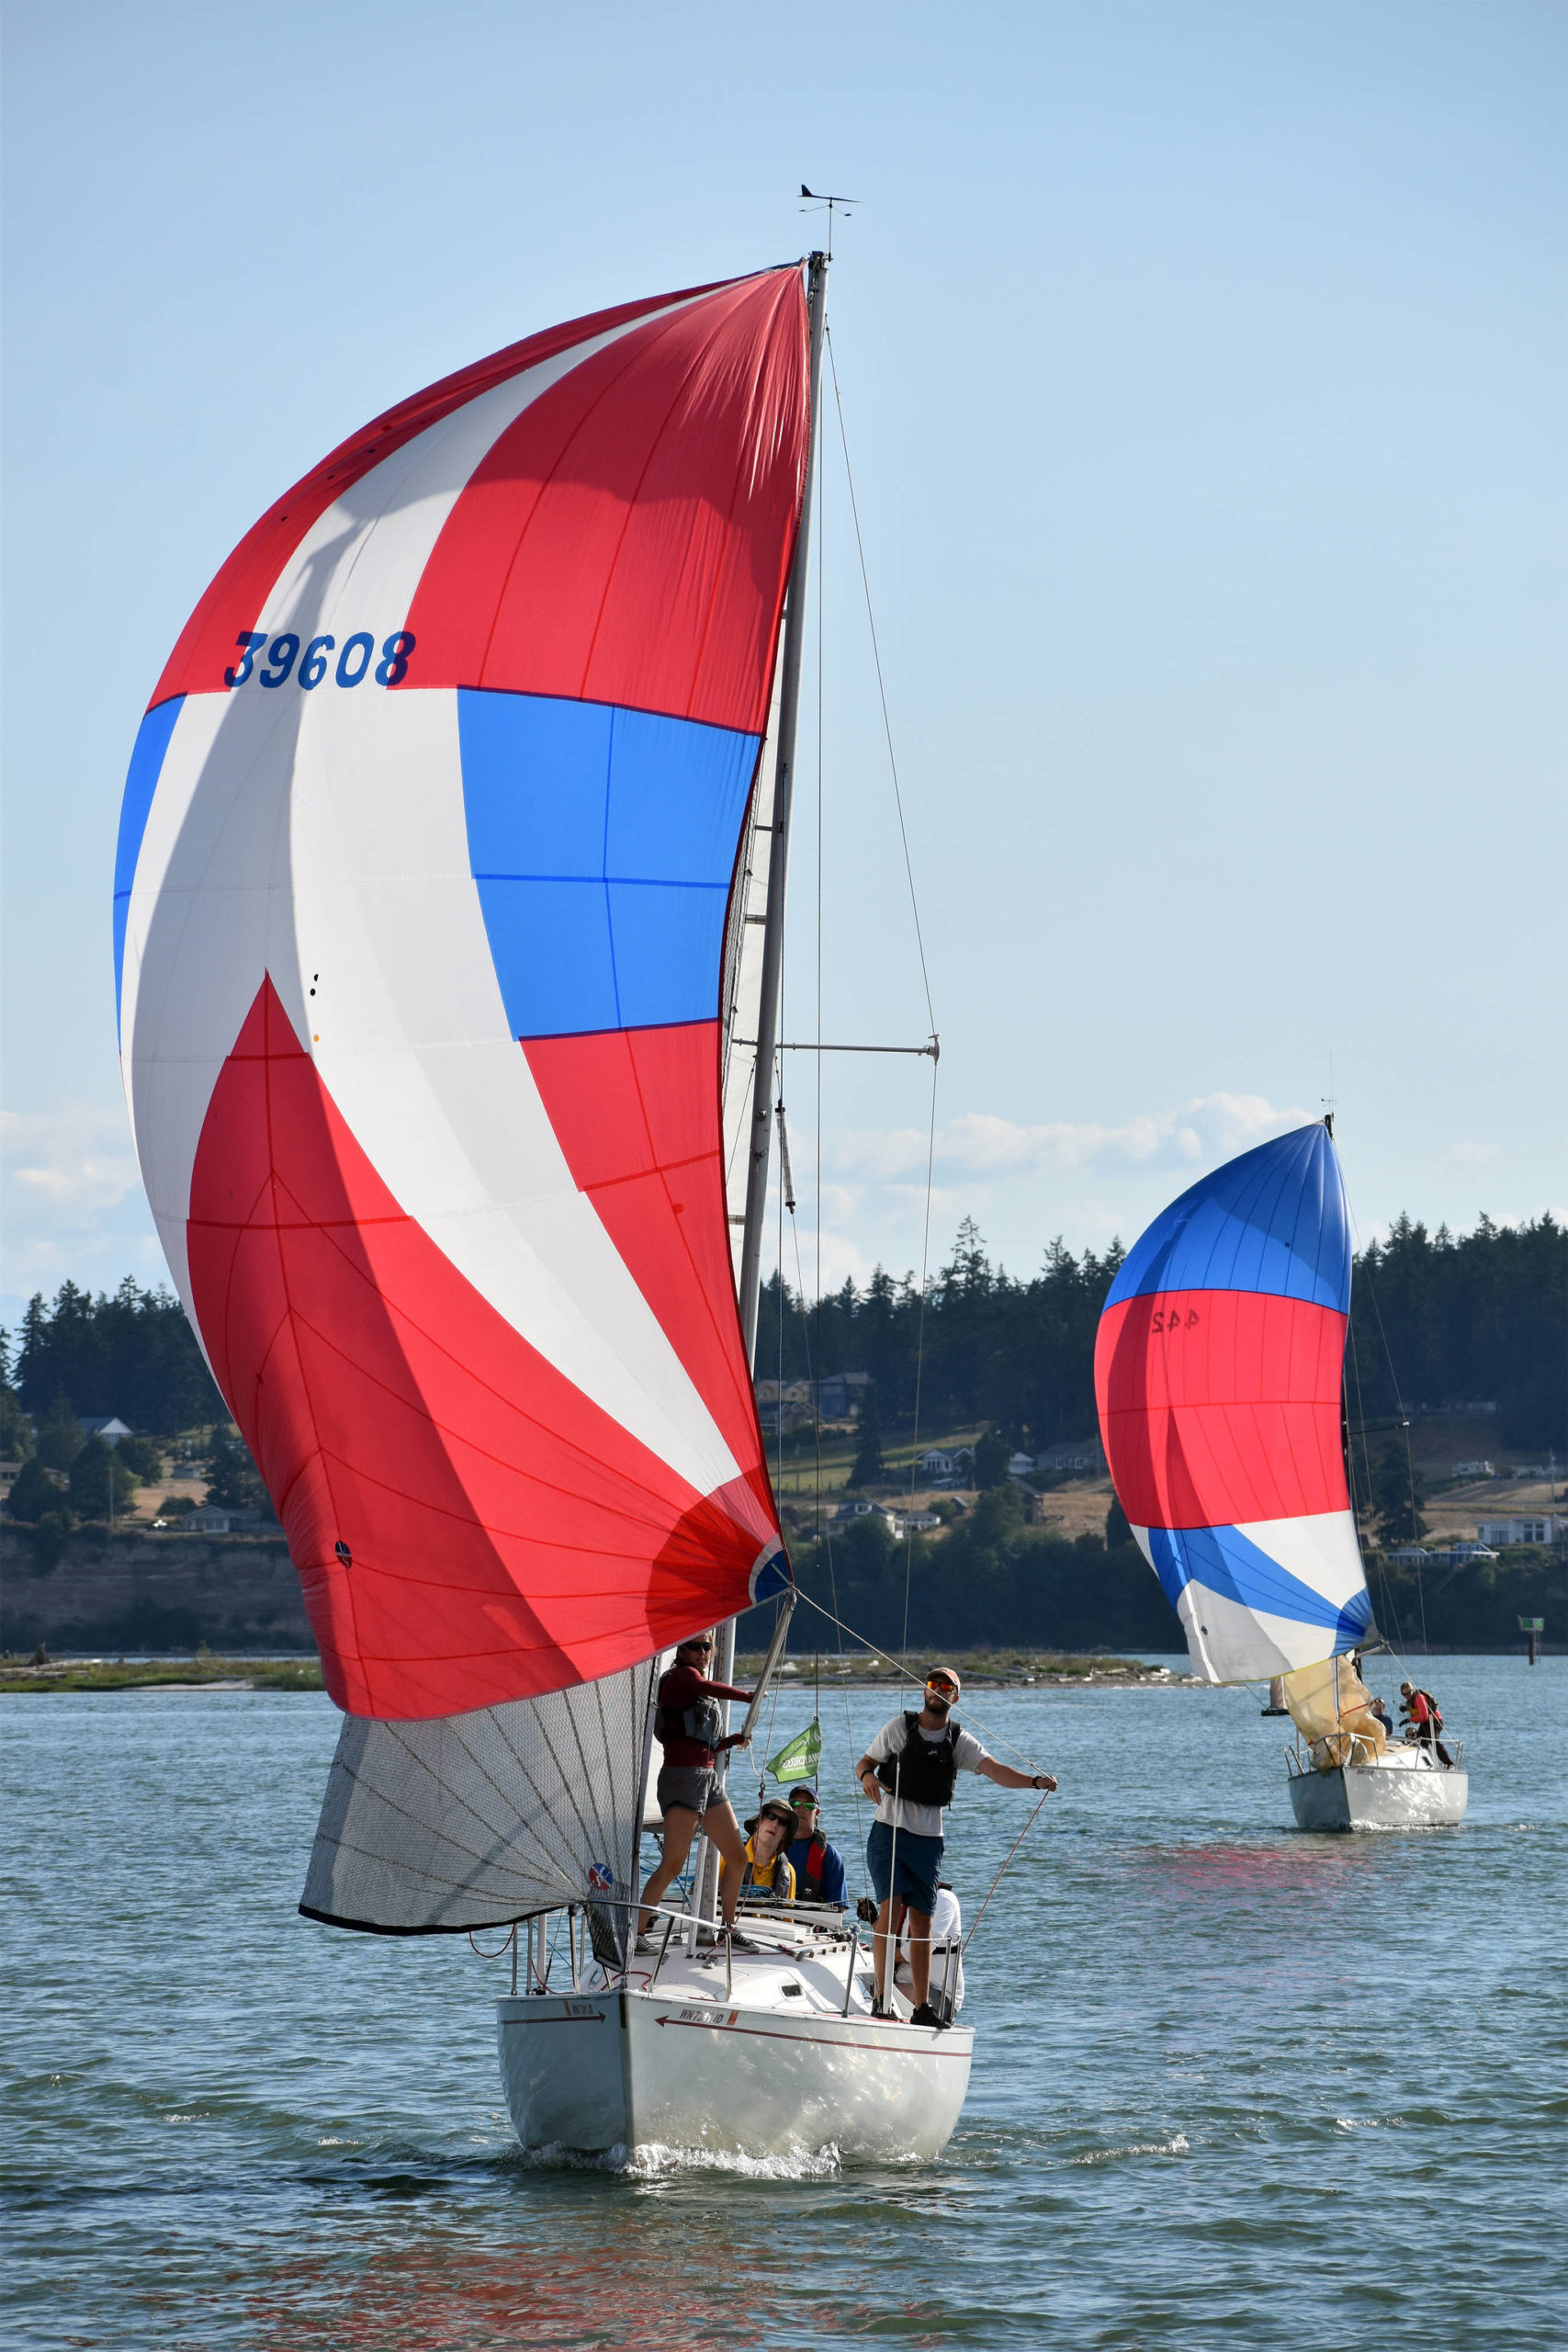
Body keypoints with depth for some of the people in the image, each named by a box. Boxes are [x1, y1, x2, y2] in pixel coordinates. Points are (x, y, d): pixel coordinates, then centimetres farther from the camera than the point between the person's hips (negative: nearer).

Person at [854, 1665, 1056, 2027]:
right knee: (890, 1905, -17)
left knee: (922, 1921, 5)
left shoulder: (959, 1741, 5)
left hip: (928, 1838, 3)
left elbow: (994, 1770, -7)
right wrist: (867, 1776, -18)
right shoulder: (899, 1727, 2)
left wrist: (1033, 1780, -25)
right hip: (889, 1831, -3)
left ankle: (922, 2007, 10)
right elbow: (865, 1762, 6)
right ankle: (881, 1998, -17)